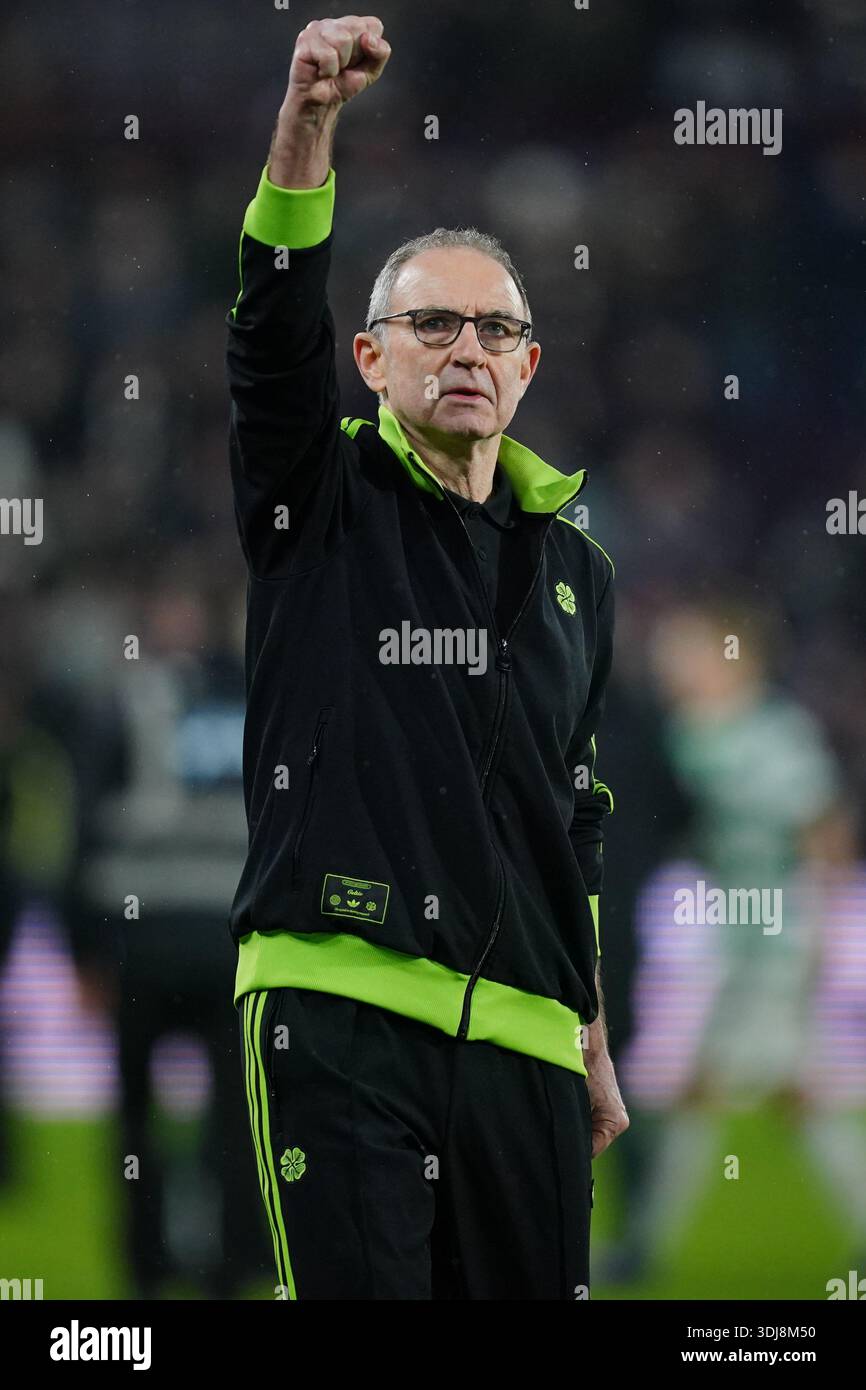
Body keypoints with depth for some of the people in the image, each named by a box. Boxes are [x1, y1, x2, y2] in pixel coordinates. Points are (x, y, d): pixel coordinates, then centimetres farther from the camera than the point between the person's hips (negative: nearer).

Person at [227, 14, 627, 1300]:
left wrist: (593, 1045, 21)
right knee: (361, 1289, -11)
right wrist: (306, 124, -27)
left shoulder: (574, 570, 19)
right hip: (338, 1010, -4)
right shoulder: (325, 500, 7)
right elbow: (277, 327, -12)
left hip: (519, 1036, 4)